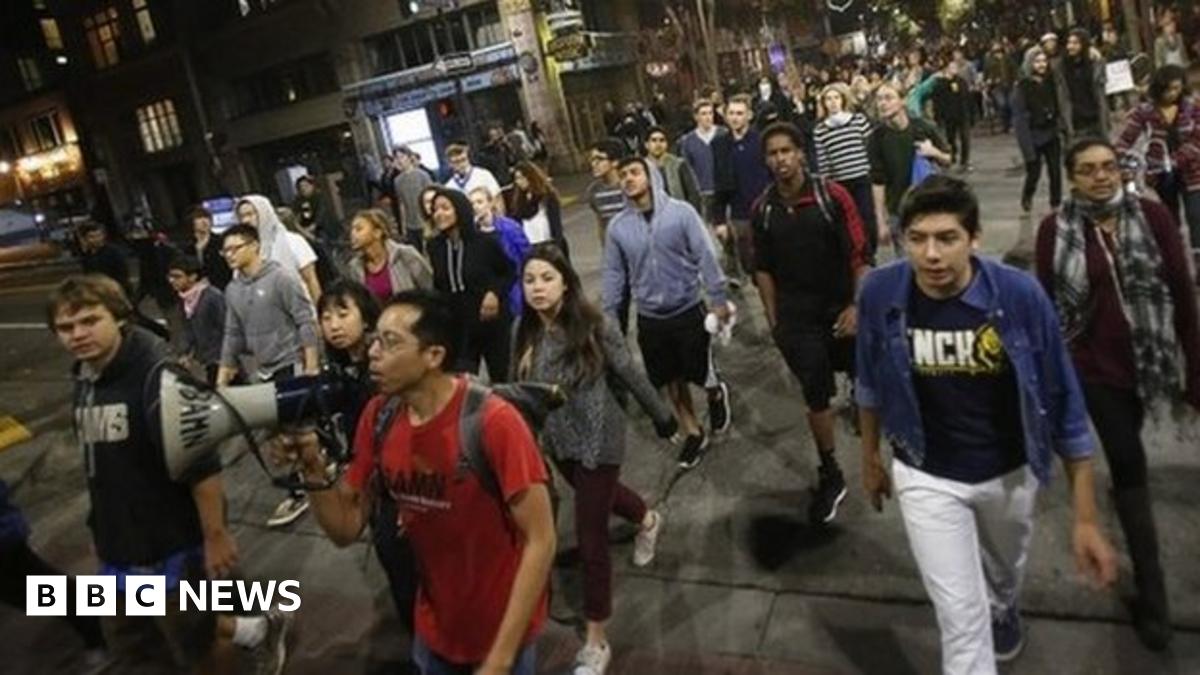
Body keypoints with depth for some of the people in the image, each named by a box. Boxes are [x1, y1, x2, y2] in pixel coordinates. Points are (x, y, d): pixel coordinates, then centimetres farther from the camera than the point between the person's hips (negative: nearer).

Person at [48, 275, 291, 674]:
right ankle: (251, 631, 35)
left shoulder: (158, 374, -23)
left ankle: (258, 630, 39)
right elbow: (99, 465, 14)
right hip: (119, 544, 9)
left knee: (196, 641, 10)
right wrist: (103, 532, 20)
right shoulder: (84, 379, 3)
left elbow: (202, 463, -26)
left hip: (174, 540, -8)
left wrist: (216, 534, -25)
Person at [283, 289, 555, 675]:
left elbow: (540, 541, -22)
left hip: (501, 633, -5)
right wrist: (313, 466, -18)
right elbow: (346, 530, -2)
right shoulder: (378, 417, -7)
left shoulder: (493, 422, -26)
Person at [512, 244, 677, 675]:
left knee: (590, 537, -1)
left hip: (597, 439, -6)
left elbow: (630, 375, -10)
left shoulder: (595, 326, -21)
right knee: (599, 495, 32)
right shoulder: (524, 331, -9)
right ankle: (647, 521, 68)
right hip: (557, 439, 6)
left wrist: (661, 416, 1)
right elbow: (518, 386, 1)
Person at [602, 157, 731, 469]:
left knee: (700, 373, 7)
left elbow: (705, 257, -9)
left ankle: (717, 393, 43)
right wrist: (609, 320, 5)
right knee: (672, 380, 13)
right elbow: (614, 274, 3)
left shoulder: (681, 212, -12)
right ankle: (693, 434, 33)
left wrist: (718, 299, -9)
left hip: (688, 311, -3)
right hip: (649, 318, 3)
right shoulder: (618, 226, -4)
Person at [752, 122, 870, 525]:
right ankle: (830, 476, 21)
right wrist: (774, 321, 3)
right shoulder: (762, 210, -3)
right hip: (797, 320, 2)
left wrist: (856, 306, -13)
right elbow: (763, 269, 5)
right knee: (815, 396, 8)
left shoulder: (831, 196, -11)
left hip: (842, 310, -1)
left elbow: (859, 255, -8)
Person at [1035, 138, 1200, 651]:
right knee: (1129, 462, -4)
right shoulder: (1056, 230, -8)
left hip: (1148, 358, 2)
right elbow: (1046, 304, -2)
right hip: (1093, 365, -2)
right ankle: (1151, 590, 6)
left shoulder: (1153, 216, -5)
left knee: (1124, 458, 19)